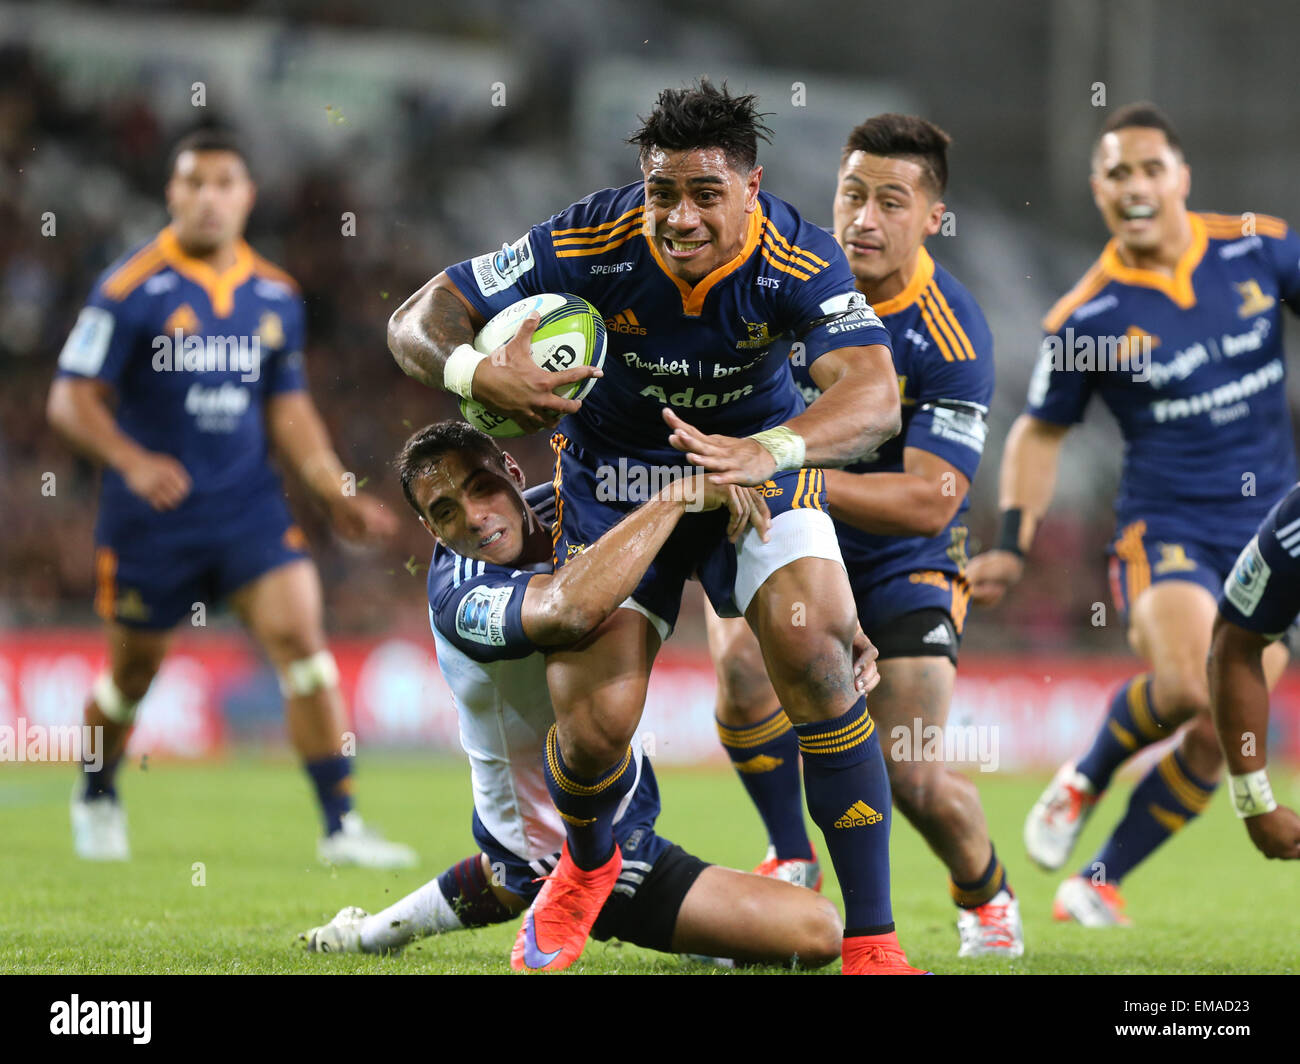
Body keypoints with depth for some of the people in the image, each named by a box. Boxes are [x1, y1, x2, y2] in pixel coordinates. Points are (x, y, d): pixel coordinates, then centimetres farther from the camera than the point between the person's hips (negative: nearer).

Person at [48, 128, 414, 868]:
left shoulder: (277, 296, 7)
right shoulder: (130, 288, -9)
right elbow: (73, 399, -10)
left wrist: (338, 493, 8)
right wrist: (132, 461, -26)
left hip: (250, 506, 3)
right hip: (152, 519, -3)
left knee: (302, 636, -14)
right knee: (134, 670, 9)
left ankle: (341, 826, -13)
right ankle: (98, 799, 39)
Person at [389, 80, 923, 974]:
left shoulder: (801, 261, -26)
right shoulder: (593, 242, -24)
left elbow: (874, 396, -40)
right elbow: (419, 319, -19)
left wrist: (769, 451, -58)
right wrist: (477, 374, -41)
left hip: (760, 458, 0)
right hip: (614, 475, 0)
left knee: (818, 658, -24)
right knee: (593, 725, -11)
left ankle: (873, 939, -12)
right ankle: (586, 866, 28)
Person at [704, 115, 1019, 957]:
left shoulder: (951, 337, -22)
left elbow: (929, 502, -28)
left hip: (904, 564, -2)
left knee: (909, 775, -11)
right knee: (742, 659, -30)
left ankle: (986, 892, 24)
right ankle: (793, 866, -9)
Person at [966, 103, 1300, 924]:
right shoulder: (1087, 316, -7)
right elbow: (1039, 432, 7)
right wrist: (1012, 546, -1)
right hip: (1166, 526, -3)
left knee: (1222, 735, -6)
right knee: (1187, 686, -29)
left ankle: (1099, 883, 11)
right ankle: (1086, 780, 3)